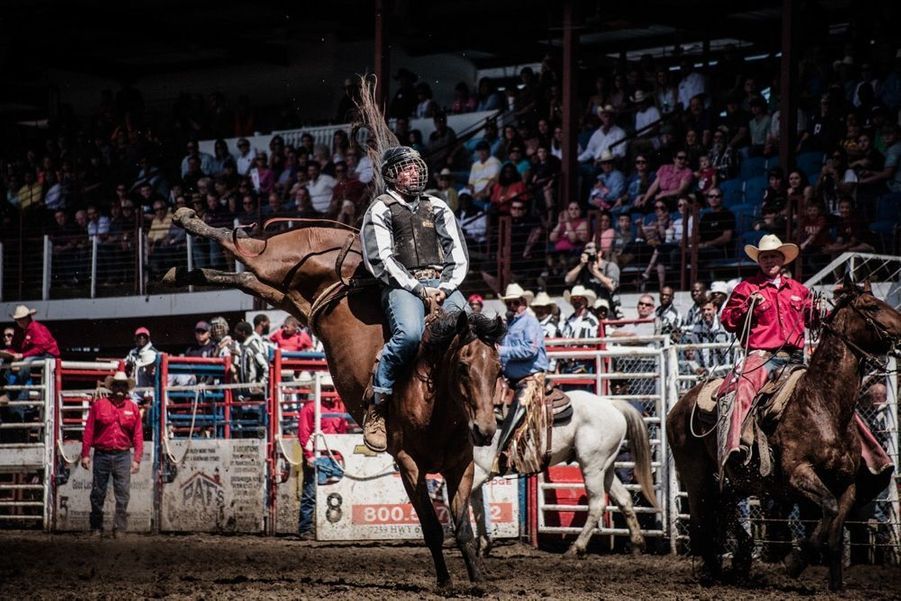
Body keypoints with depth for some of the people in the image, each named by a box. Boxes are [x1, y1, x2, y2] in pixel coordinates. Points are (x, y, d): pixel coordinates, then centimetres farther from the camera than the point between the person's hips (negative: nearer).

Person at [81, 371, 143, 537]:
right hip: (102, 455, -1)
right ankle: (96, 528, 17)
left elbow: (138, 436, 5)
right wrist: (85, 454, -3)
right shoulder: (99, 405, 2)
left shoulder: (133, 408, 7)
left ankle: (119, 528, 1)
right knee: (98, 493, 6)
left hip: (123, 456, 1)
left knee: (122, 495, -4)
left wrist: (136, 459, -2)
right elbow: (88, 431, 1)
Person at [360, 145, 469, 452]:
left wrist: (447, 286, -4)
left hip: (442, 285, 5)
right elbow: (380, 260, -4)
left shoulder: (437, 207, 22)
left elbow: (459, 253, 16)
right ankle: (376, 406, -23)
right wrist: (418, 289, -12)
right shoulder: (380, 210, 8)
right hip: (402, 286, -4)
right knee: (409, 334, -34)